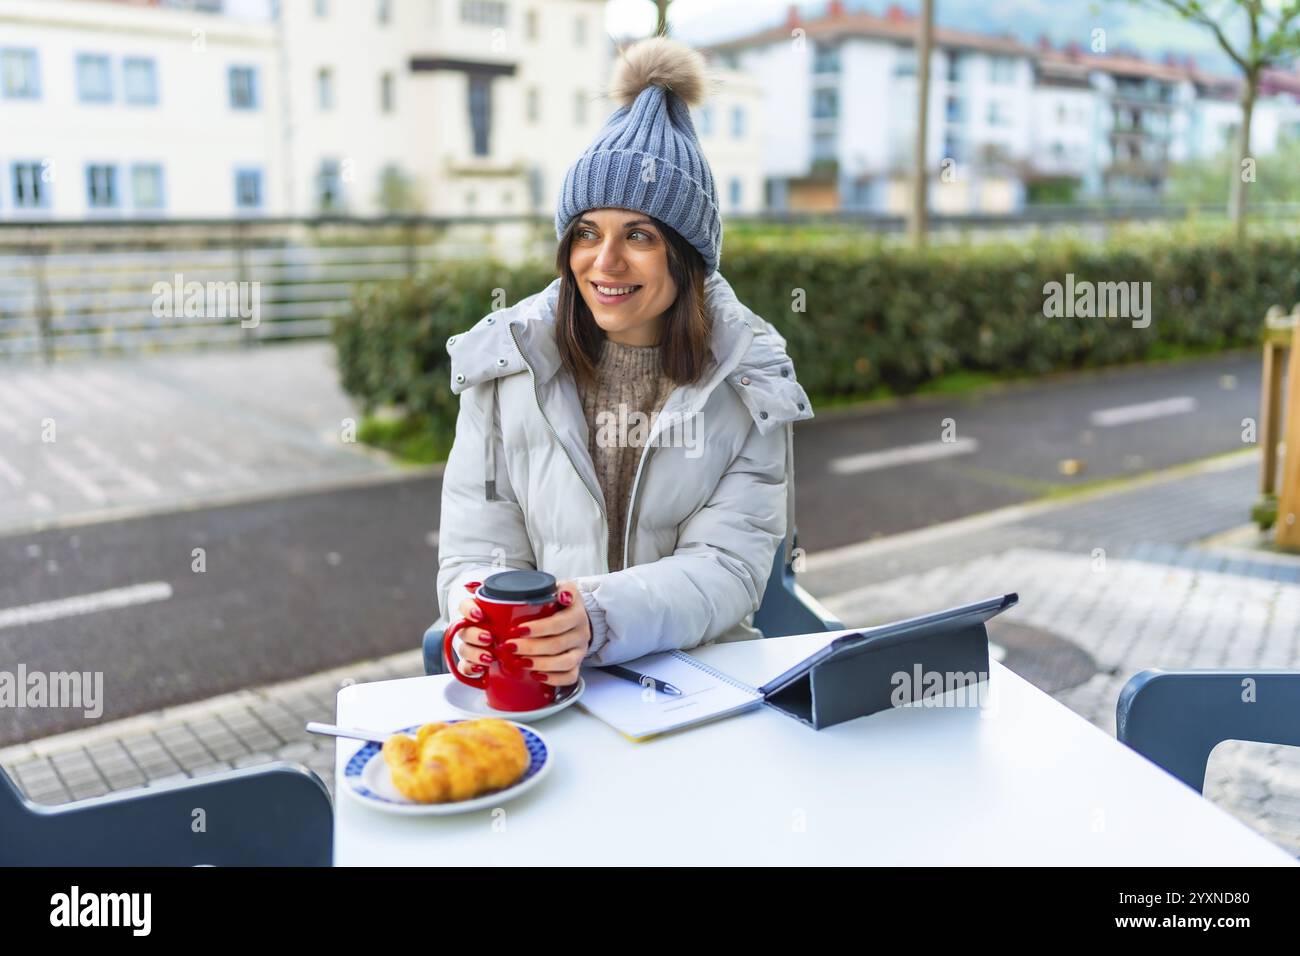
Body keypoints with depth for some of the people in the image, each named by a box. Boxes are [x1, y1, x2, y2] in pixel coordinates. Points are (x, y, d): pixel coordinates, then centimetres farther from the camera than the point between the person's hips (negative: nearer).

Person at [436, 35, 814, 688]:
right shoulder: (507, 360, 2)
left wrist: (599, 617, -26)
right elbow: (477, 548, 1)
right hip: (538, 688, 1)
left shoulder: (748, 378, 1)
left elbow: (727, 567, -7)